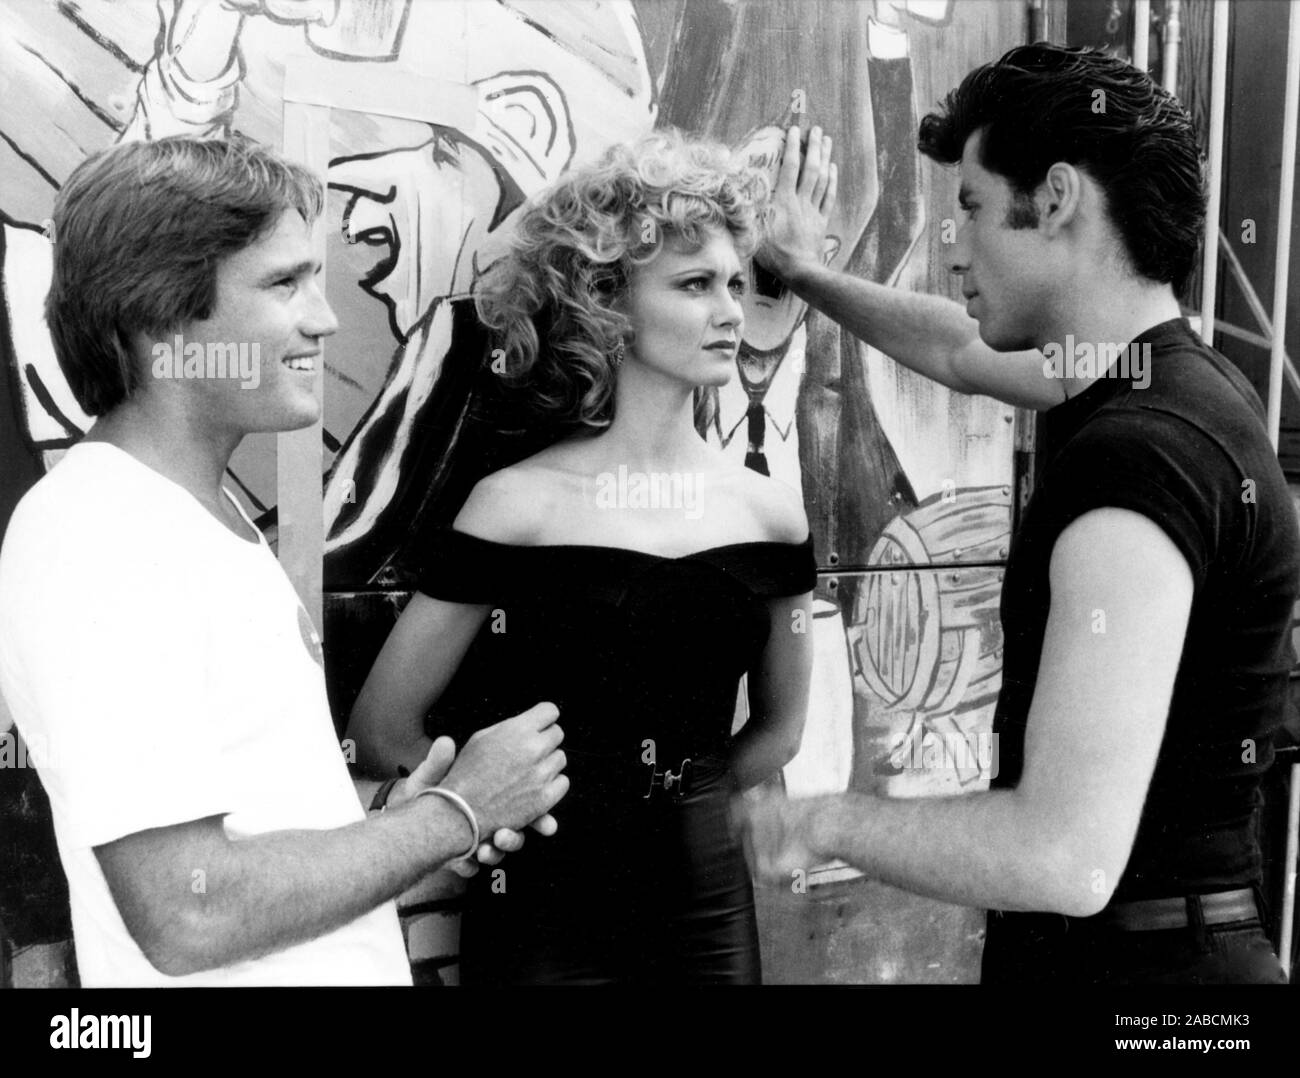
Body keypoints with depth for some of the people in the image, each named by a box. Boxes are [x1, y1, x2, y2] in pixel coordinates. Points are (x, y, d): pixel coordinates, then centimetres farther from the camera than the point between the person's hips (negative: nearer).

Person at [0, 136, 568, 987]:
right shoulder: (96, 542, -23)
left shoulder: (207, 513, 6)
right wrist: (456, 813, -19)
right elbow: (186, 915, -27)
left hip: (346, 966, 8)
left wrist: (382, 814, -5)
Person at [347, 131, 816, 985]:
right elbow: (383, 729, -7)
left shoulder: (771, 512, -2)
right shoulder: (519, 506, -13)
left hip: (708, 906, 4)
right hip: (546, 914, -3)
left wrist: (672, 804, 7)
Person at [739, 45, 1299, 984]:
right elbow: (962, 352, 23)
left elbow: (1068, 856, -32)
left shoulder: (1138, 458, -27)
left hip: (1133, 952, -8)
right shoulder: (1180, 380, 3)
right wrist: (806, 273, 32)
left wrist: (827, 821, -18)